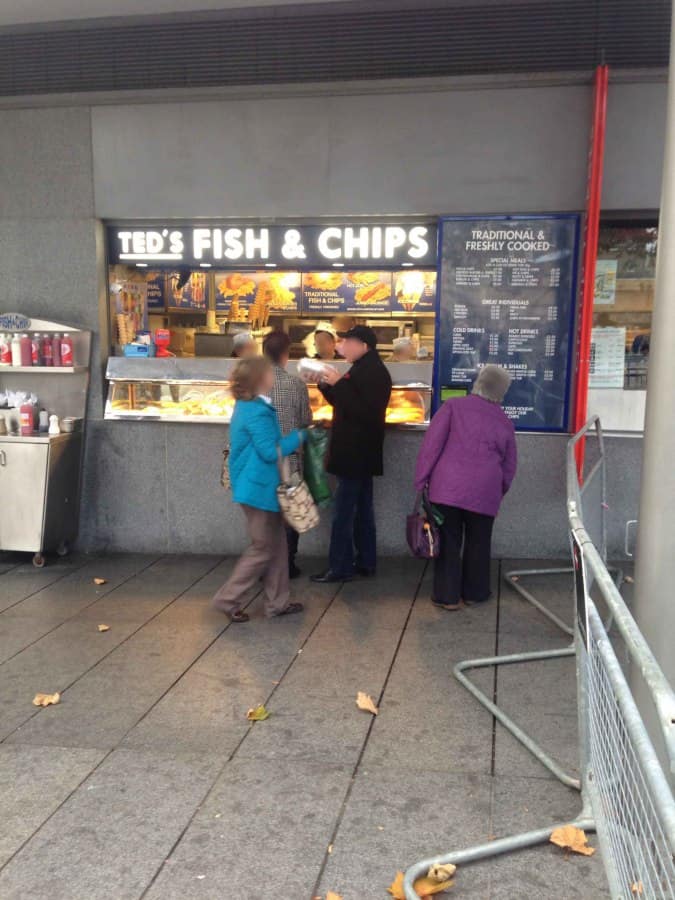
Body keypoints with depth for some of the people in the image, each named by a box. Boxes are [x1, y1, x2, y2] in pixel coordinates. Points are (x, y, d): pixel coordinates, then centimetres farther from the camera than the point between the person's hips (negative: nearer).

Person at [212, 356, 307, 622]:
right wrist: (298, 437, -12)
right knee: (263, 549, 1)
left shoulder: (248, 406, 10)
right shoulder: (258, 413, -22)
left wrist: (288, 442, 10)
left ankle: (277, 602, 22)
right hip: (260, 488, -10)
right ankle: (228, 599, 9)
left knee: (277, 545, 15)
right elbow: (271, 452, -23)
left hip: (261, 486, 10)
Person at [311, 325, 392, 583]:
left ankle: (340, 567, -1)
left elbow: (363, 411, -27)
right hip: (360, 453, 11)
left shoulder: (372, 371, -17)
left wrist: (339, 384, -23)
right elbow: (348, 404, 20)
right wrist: (328, 385, 6)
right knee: (362, 508, 14)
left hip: (355, 453, -11)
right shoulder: (365, 368, 16)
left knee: (343, 511, -7)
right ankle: (365, 562, 21)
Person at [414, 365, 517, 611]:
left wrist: (421, 480, -1)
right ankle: (474, 593, 29)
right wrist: (498, 493, 31)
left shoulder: (454, 406, 3)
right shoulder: (505, 422, 12)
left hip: (446, 488, -2)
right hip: (484, 493, 2)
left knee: (448, 542, 9)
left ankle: (448, 596, 15)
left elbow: (432, 443, -5)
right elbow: (509, 467, 18)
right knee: (478, 544, 17)